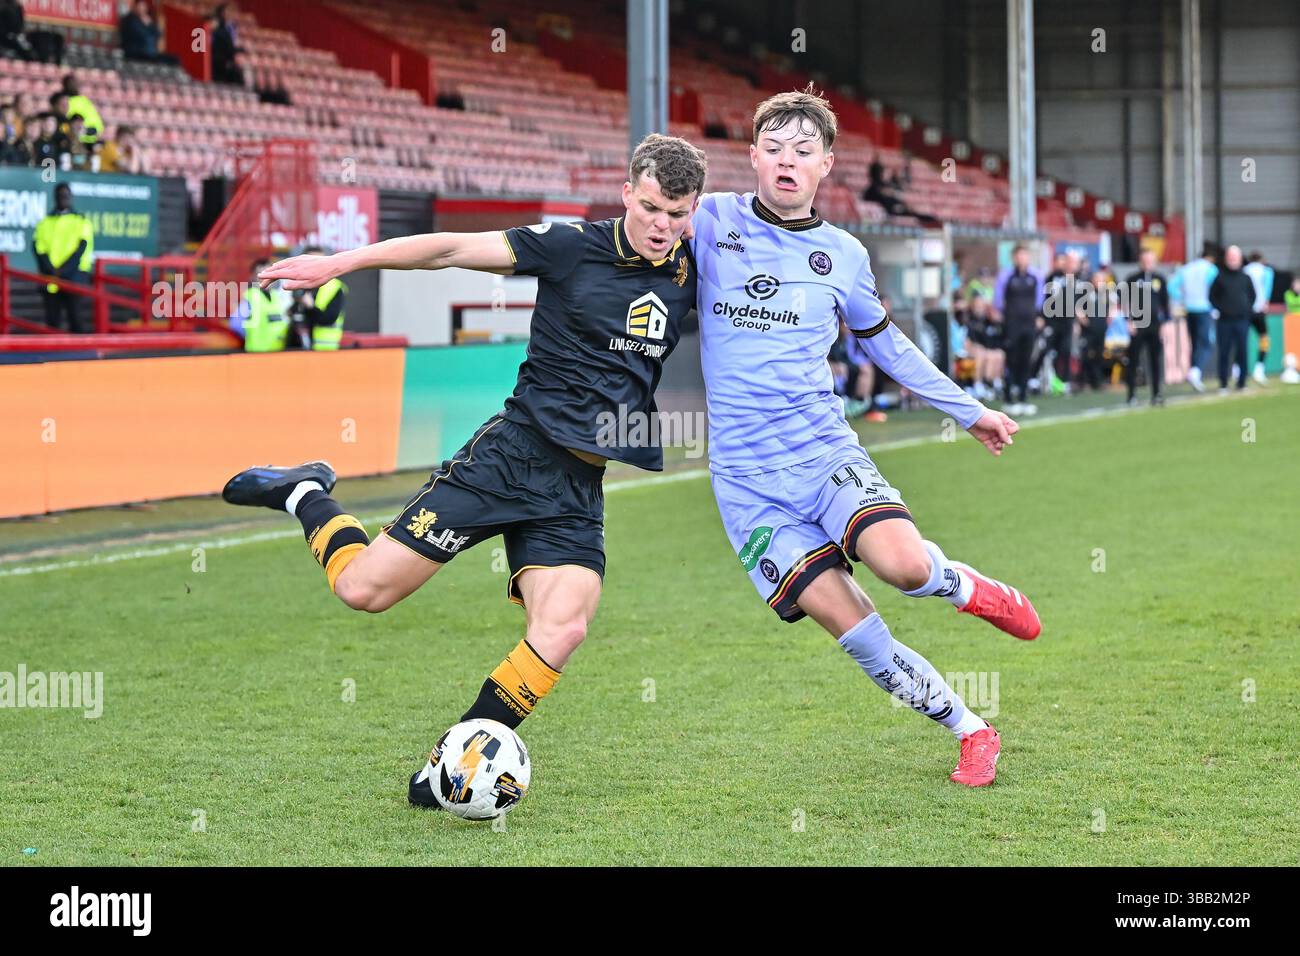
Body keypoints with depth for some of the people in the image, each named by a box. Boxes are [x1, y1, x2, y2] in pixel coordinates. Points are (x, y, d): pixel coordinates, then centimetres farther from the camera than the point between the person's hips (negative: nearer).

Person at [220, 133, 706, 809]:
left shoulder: (690, 273, 5)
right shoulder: (575, 247, -6)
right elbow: (453, 249, -5)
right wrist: (338, 263, -9)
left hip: (578, 489, 3)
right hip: (512, 450, -3)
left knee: (562, 631, -21)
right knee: (363, 588, -7)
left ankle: (444, 769, -5)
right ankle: (305, 494, 25)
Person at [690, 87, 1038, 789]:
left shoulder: (843, 255, 9)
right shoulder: (712, 221, 1)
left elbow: (883, 342, 24)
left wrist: (968, 410, 28)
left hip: (825, 448, 1)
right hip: (745, 474, -1)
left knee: (903, 563, -28)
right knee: (849, 624, -11)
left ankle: (970, 589, 7)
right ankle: (971, 731, 5)